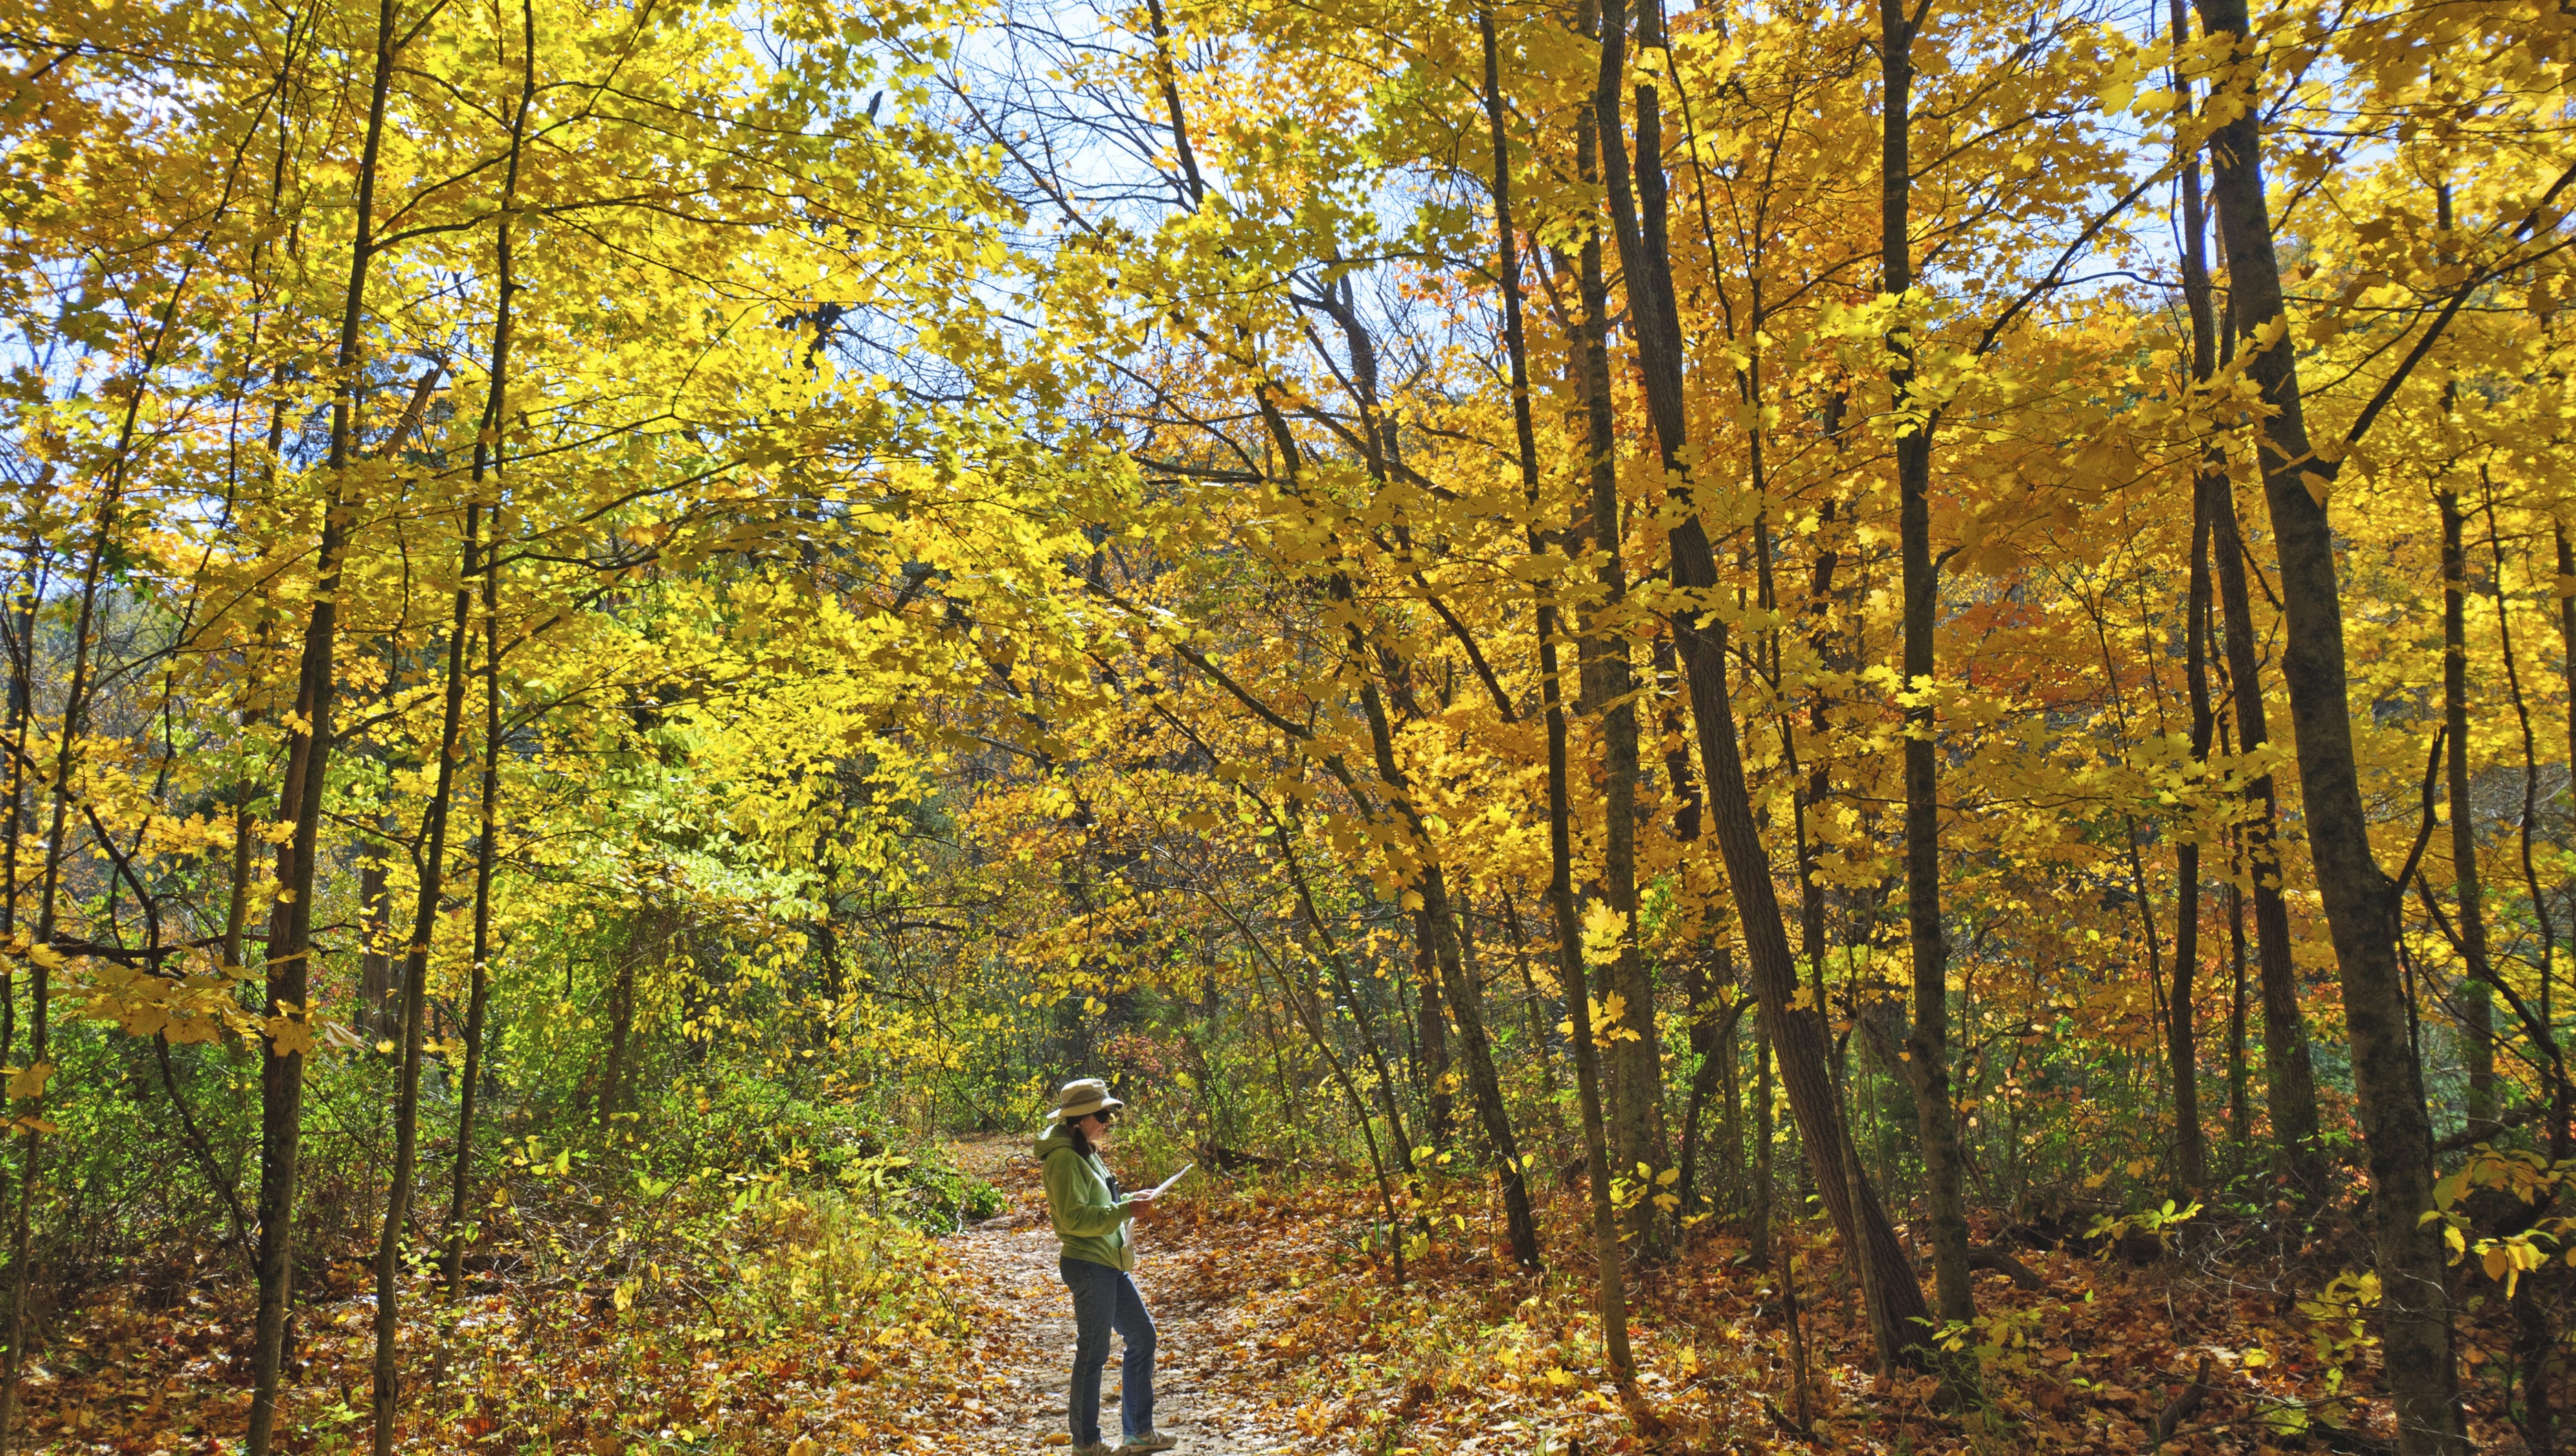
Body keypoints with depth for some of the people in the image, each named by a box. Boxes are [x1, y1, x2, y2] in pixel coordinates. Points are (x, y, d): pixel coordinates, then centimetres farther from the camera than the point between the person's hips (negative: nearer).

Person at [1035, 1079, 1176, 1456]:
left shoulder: (1085, 1153, 15)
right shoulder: (1065, 1158, -16)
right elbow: (1076, 1219, -23)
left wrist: (1131, 1199, 9)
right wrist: (1126, 1209, -22)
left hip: (1111, 1266, 10)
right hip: (1088, 1265, -10)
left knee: (1142, 1336, 13)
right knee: (1093, 1353, -1)